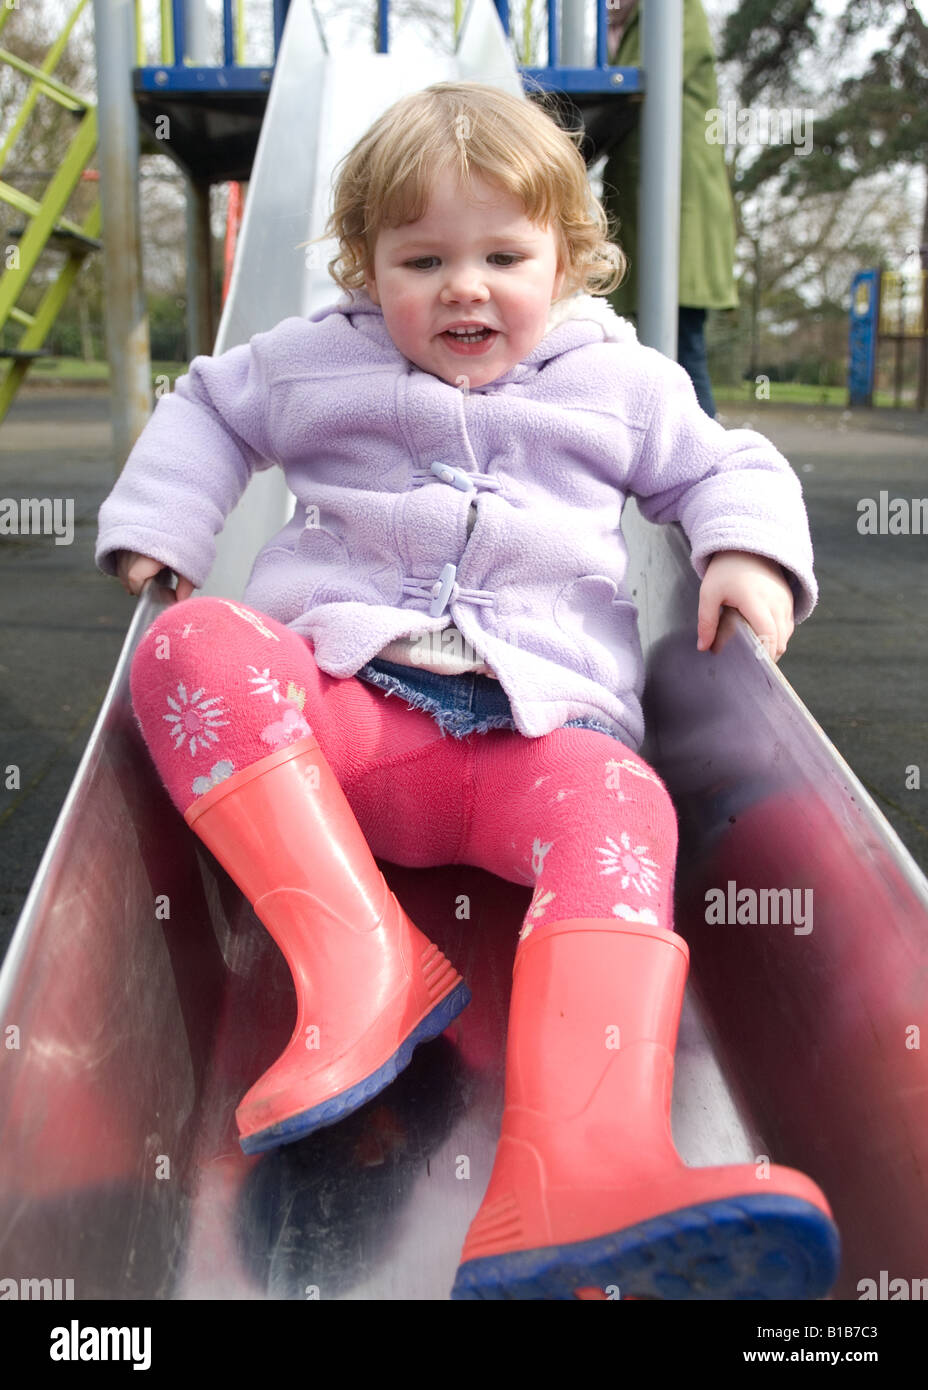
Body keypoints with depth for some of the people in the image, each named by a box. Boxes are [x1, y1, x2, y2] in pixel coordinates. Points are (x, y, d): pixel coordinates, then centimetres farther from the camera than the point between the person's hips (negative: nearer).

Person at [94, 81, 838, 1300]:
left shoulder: (624, 380, 19)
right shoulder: (317, 359, 20)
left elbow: (724, 464, 27)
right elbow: (207, 411, 31)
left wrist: (750, 553, 4)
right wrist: (155, 532, 14)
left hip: (536, 720, -1)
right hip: (336, 703, 2)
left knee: (614, 802, -36)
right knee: (192, 645, -29)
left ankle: (576, 1175, -59)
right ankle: (363, 958, -39)